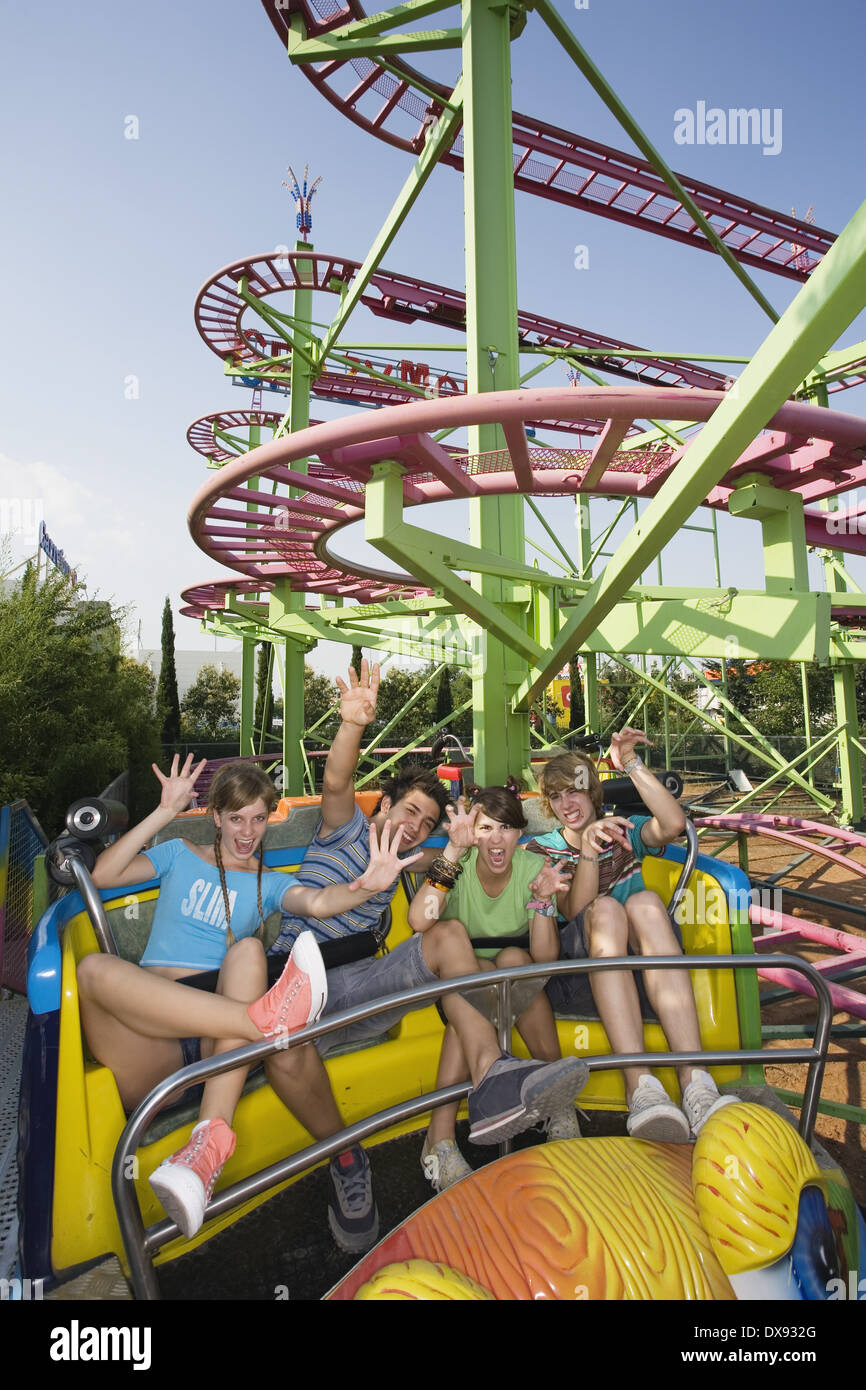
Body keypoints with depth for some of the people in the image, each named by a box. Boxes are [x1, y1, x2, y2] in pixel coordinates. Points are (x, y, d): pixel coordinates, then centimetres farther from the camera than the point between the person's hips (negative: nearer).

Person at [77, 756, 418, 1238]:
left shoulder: (269, 884, 17)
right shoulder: (180, 856, 19)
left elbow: (319, 901, -5)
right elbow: (104, 875, 4)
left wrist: (365, 887, -28)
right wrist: (165, 813, -2)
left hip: (218, 1037, 0)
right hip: (149, 1034, 0)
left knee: (248, 950, -31)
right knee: (95, 968, -31)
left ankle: (211, 1137, -41)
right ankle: (263, 1018, -45)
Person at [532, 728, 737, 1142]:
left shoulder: (623, 831, 12)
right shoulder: (543, 849, 8)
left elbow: (674, 824, -12)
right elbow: (575, 911, -11)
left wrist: (632, 765, -18)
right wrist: (588, 851, -28)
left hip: (644, 969, 2)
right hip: (581, 970, -1)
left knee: (645, 901, -30)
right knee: (605, 908, -32)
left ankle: (696, 1083, -42)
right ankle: (640, 1087, -45)